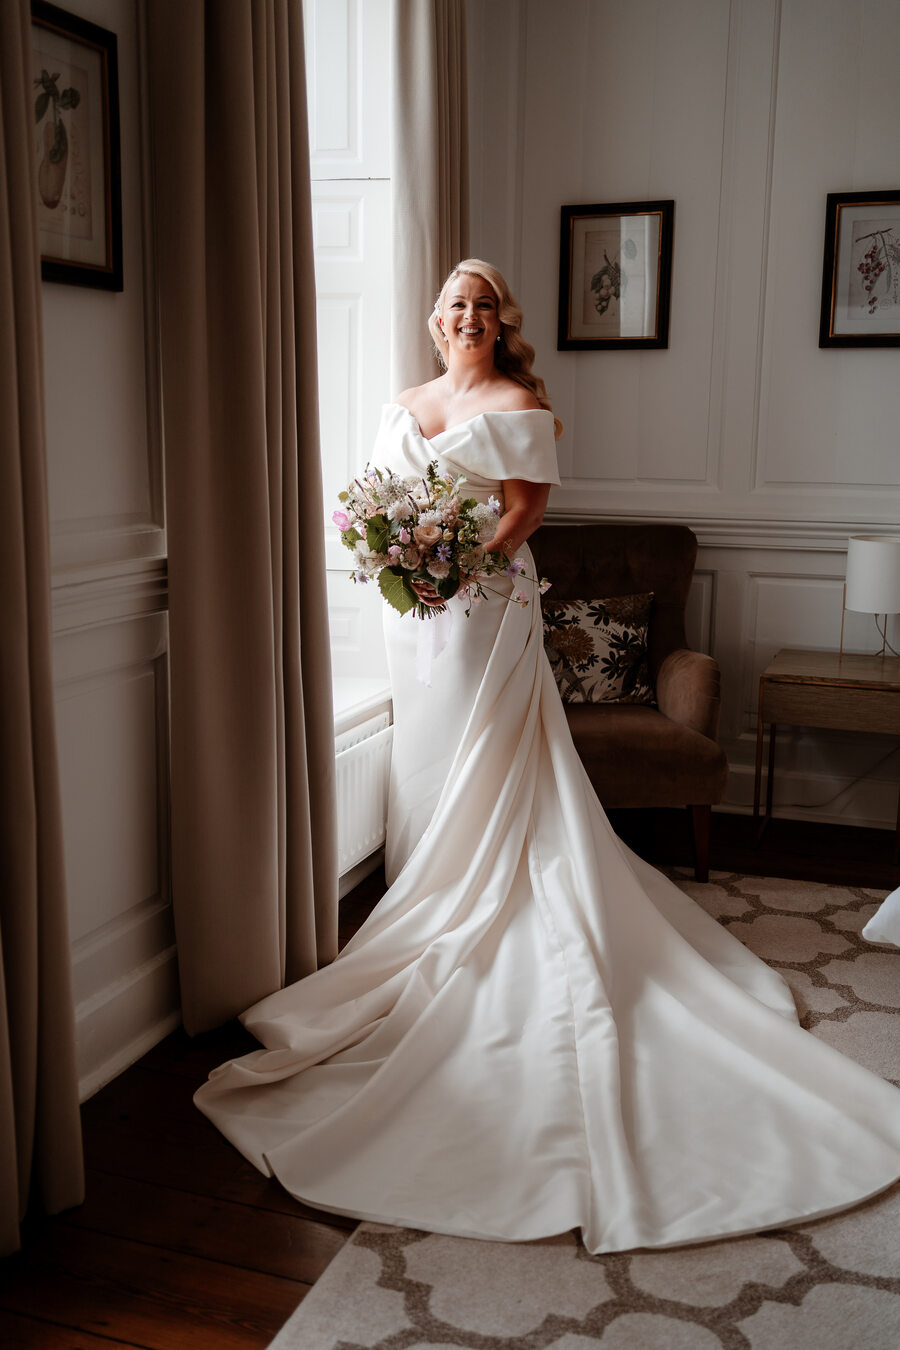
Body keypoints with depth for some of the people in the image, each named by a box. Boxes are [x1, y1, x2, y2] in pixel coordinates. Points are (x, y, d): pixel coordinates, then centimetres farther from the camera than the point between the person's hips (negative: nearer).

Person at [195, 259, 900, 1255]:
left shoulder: (518, 406, -2)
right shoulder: (401, 407, 17)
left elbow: (524, 509, -10)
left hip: (484, 603, -6)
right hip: (411, 608, 6)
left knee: (480, 765, -4)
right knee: (423, 755, 10)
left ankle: (473, 927, 6)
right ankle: (426, 915, 22)